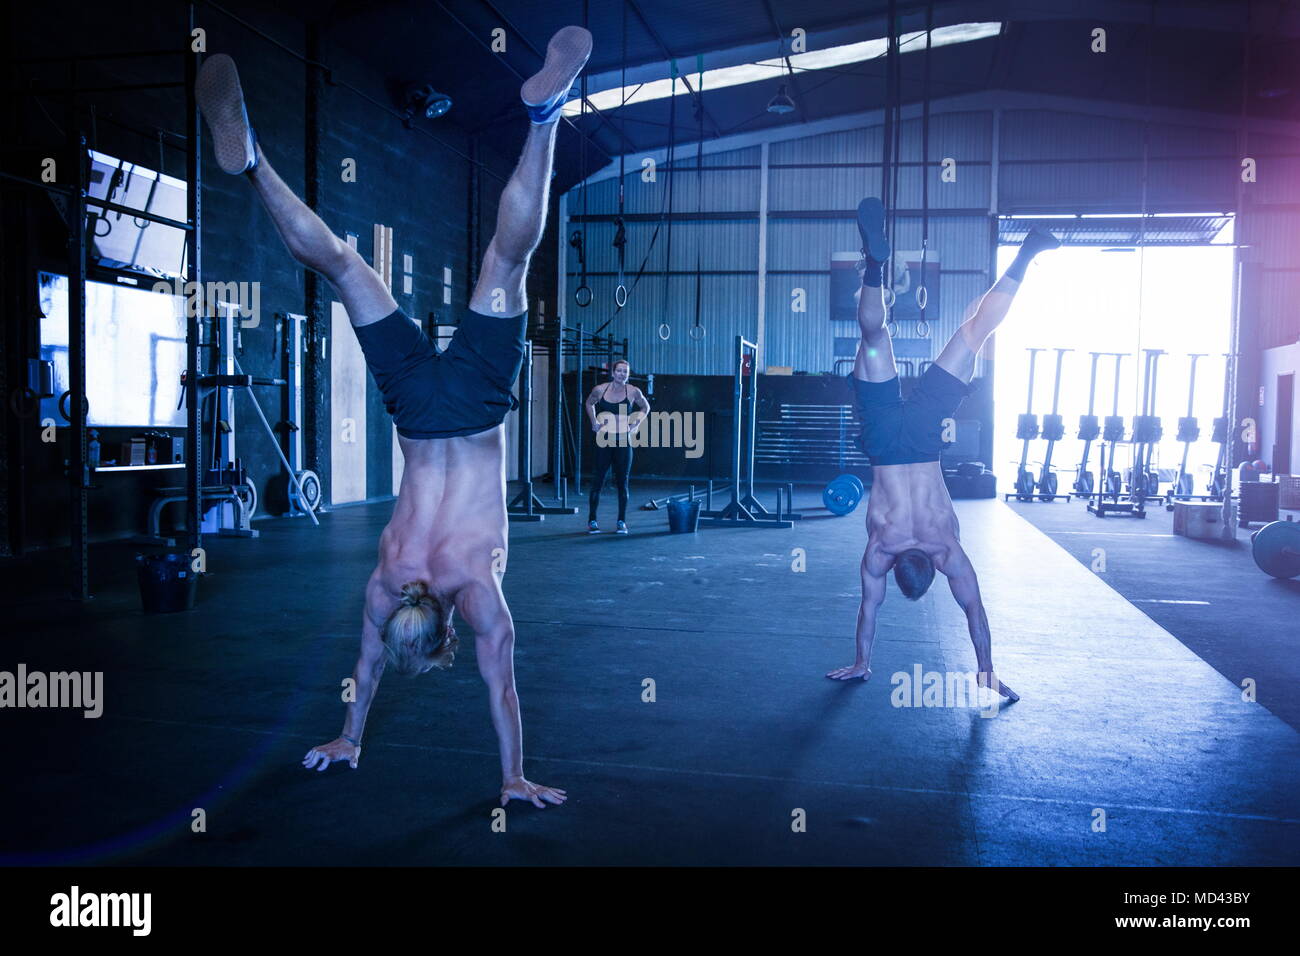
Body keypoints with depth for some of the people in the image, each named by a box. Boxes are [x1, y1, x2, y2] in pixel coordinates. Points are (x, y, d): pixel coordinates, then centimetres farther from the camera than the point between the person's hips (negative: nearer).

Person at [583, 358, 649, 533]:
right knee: (598, 480, 2)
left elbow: (645, 408, 14)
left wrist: (635, 424, 2)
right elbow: (589, 403, 18)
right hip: (604, 441, 0)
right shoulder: (600, 390, -3)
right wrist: (594, 422, 6)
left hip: (623, 442, 0)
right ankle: (592, 521, 10)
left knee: (622, 481, 4)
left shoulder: (633, 392, -4)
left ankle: (622, 522, 13)